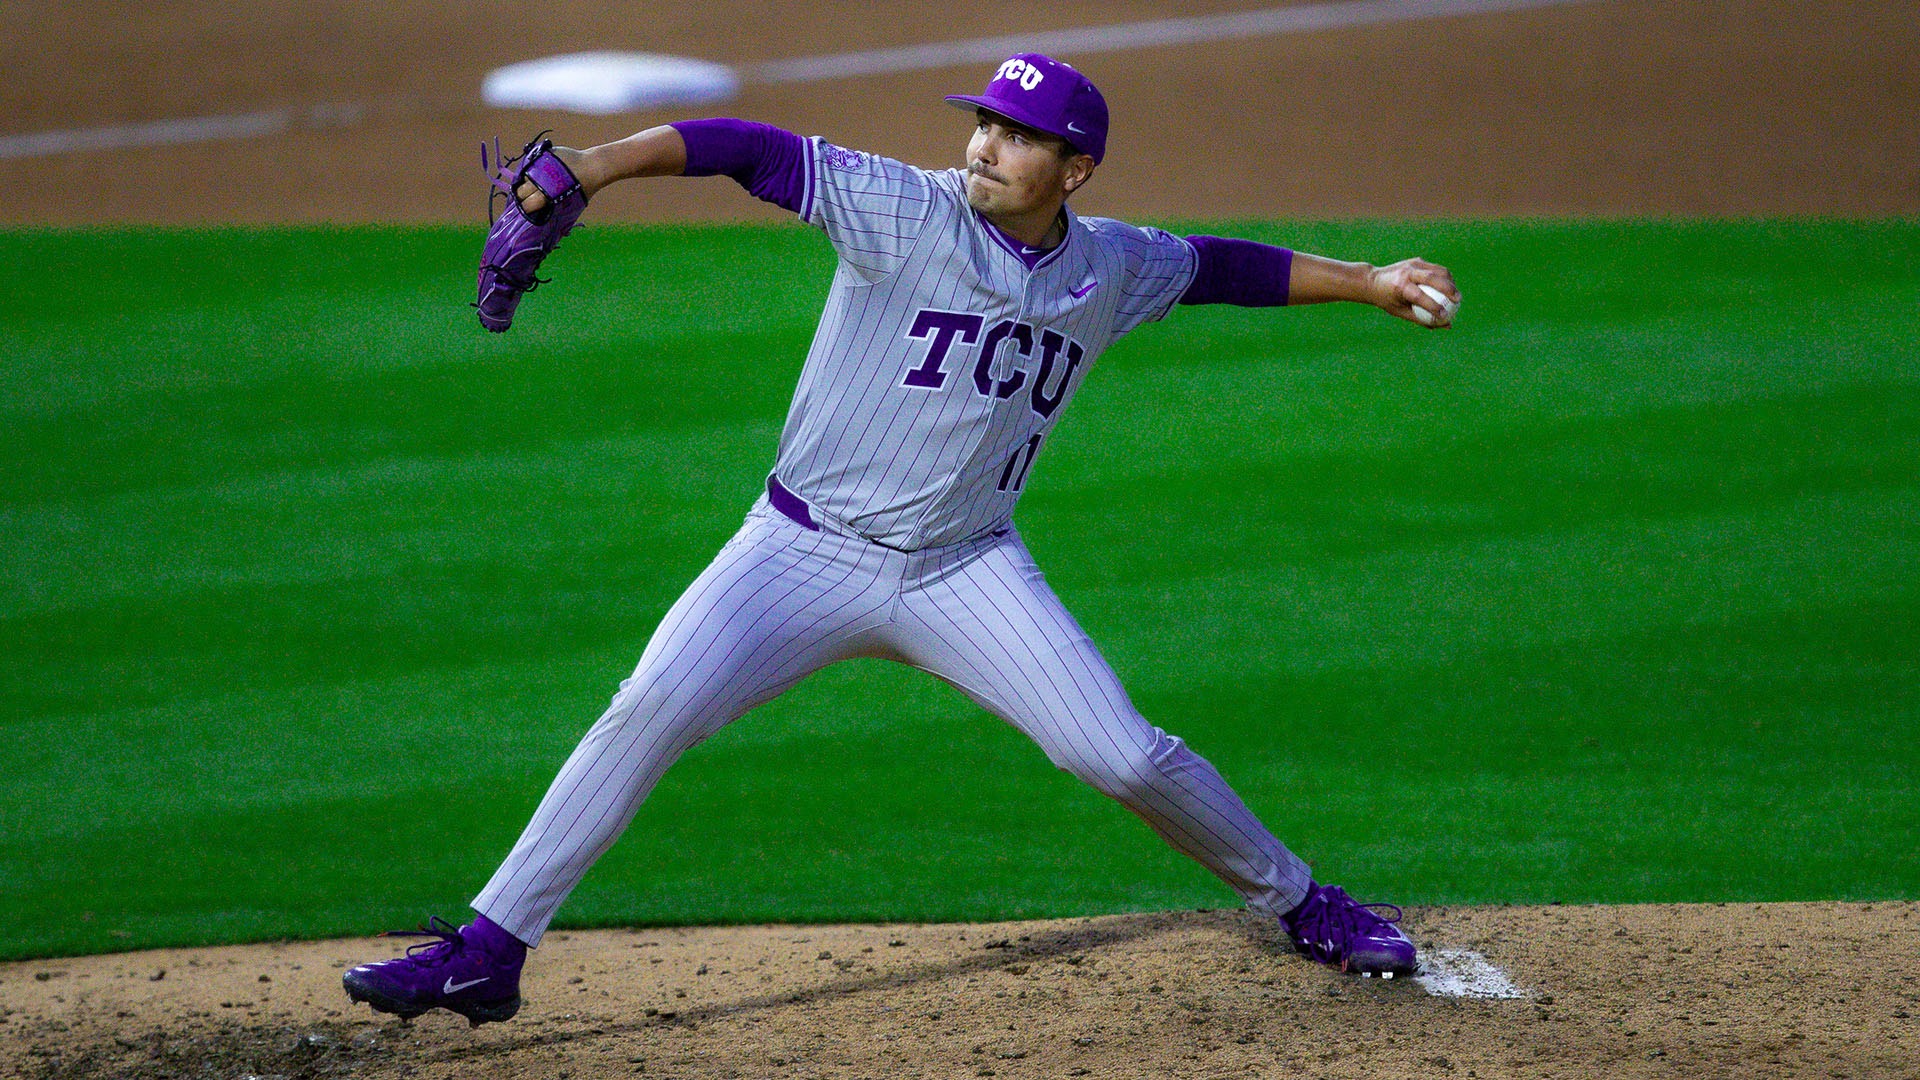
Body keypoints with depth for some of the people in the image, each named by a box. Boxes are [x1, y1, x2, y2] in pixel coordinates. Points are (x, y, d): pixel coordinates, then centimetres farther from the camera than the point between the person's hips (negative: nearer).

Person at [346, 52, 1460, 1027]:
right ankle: (488, 952, -17)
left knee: (1128, 757, -5)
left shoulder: (1111, 270, 2)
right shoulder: (903, 212, -13)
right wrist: (587, 167, -32)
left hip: (968, 573, 3)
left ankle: (1299, 903, 21)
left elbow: (1220, 265, 22)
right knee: (651, 711, -21)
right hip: (805, 548, -3)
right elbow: (751, 149, -20)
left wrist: (1367, 283, 20)